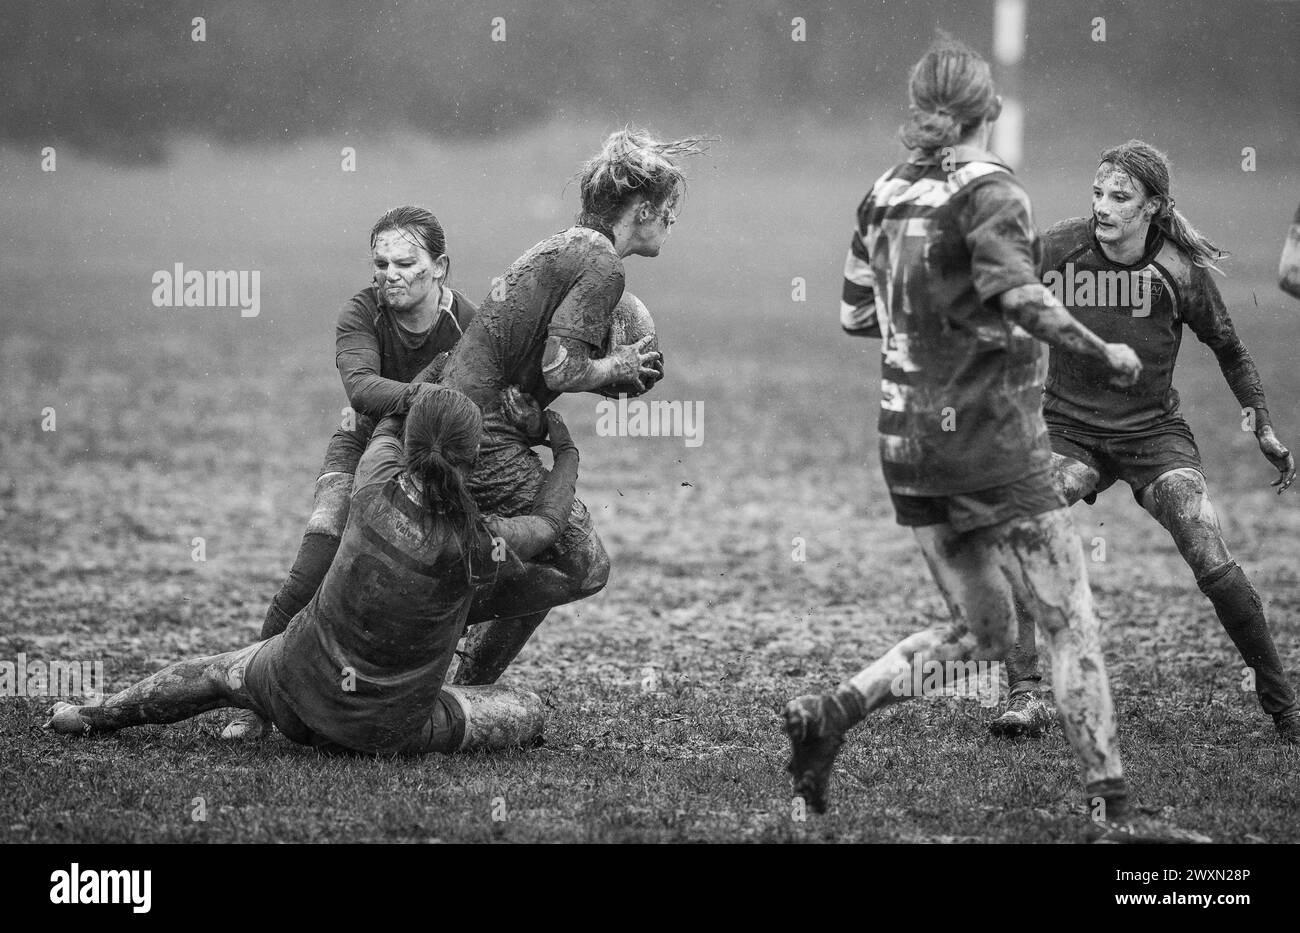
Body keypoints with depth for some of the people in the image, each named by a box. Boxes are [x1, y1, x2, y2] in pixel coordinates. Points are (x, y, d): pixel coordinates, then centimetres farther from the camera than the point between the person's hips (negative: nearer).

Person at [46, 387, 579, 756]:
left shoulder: (376, 492, -20)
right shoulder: (474, 546, -24)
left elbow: (387, 428, 6)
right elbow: (545, 522, 0)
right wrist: (565, 451, 18)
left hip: (299, 689, 3)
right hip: (388, 730, -3)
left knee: (220, 673, 33)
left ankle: (94, 718, 47)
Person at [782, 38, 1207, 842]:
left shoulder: (885, 196, 8)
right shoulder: (990, 192, -11)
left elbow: (856, 315, 13)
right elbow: (1020, 299, -24)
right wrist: (1104, 353, -14)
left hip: (909, 443, 7)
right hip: (993, 441, -7)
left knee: (980, 634, 15)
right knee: (1072, 626, 0)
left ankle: (829, 715, -1)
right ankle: (1115, 811, -1)